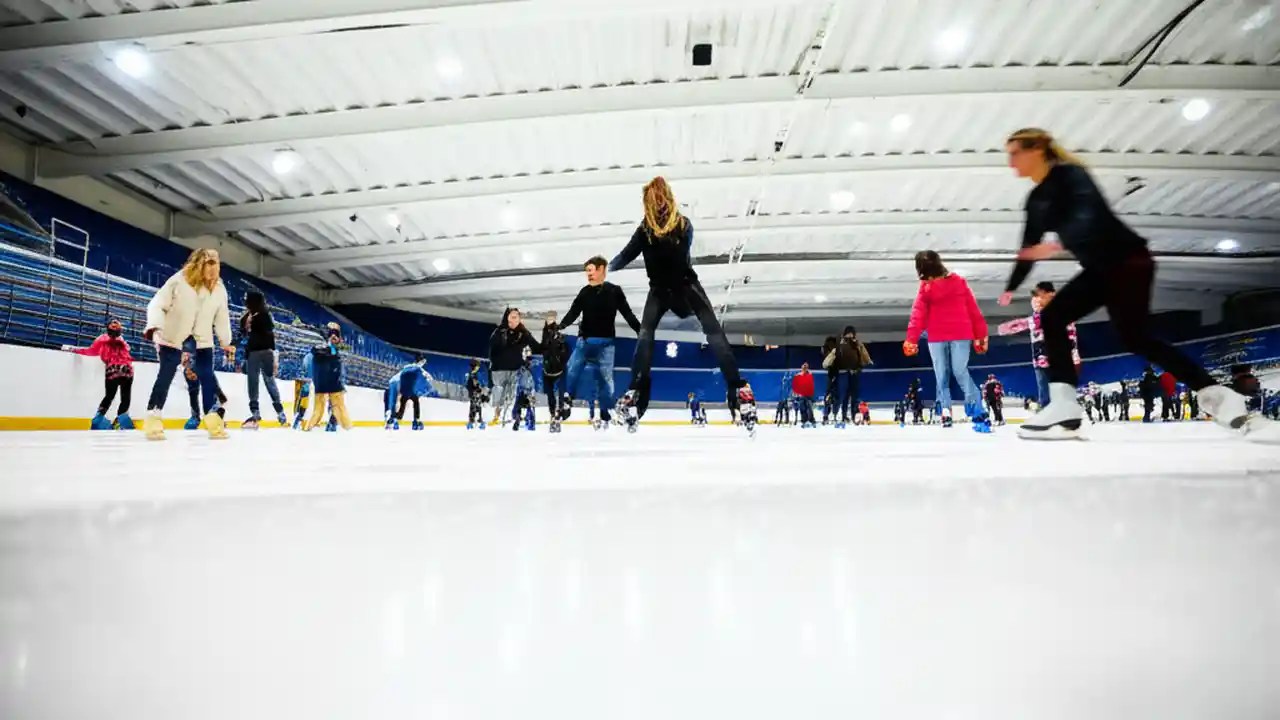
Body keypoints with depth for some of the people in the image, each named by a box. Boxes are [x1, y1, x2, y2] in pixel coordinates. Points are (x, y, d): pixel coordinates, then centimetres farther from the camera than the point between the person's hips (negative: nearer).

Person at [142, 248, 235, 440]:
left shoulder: (219, 288, 0)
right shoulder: (179, 280, -16)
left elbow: (222, 317, 9)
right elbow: (157, 304, -15)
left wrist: (226, 342, 11)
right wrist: (155, 325, -31)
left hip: (202, 341, 4)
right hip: (171, 338, -4)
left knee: (207, 377, -4)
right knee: (166, 375, -8)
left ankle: (212, 418, 1)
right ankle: (153, 418, -1)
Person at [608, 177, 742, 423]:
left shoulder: (646, 229, -8)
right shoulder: (684, 224, -4)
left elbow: (627, 255, 1)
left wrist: (609, 267, 20)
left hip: (660, 290, 0)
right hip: (687, 285, 0)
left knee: (645, 332, 11)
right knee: (714, 331, 0)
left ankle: (637, 388, 1)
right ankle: (735, 385, -8)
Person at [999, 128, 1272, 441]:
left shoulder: (1070, 175, -13)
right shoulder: (1036, 199, 11)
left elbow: (1087, 213, -32)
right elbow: (1030, 248, 21)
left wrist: (1058, 245, -49)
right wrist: (1011, 288, 27)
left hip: (1128, 260, -8)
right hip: (1099, 270, 8)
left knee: (1135, 337, -15)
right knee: (1052, 317, -4)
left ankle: (1221, 399, -5)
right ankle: (1065, 410, -9)